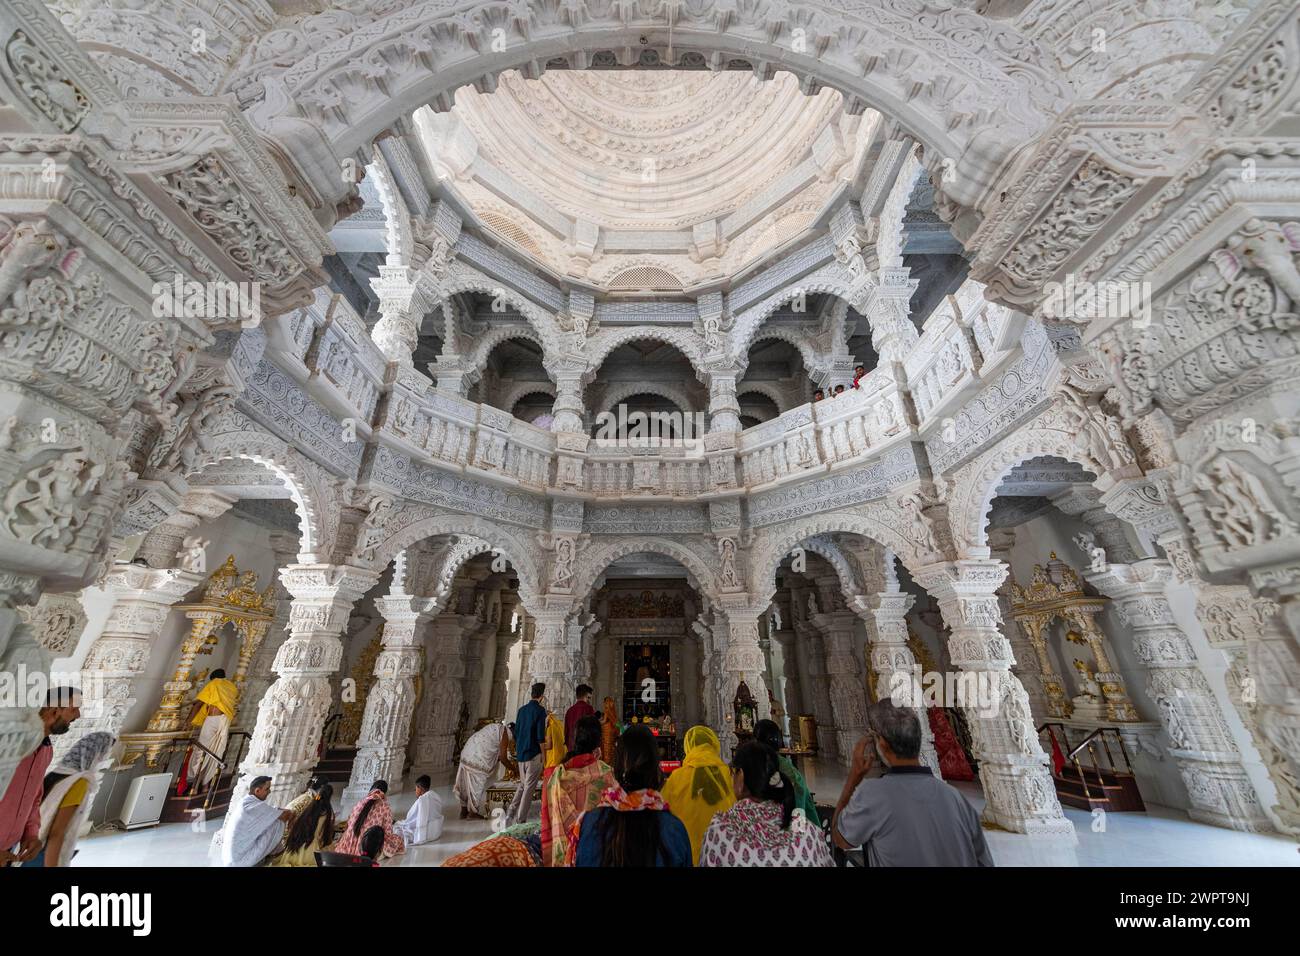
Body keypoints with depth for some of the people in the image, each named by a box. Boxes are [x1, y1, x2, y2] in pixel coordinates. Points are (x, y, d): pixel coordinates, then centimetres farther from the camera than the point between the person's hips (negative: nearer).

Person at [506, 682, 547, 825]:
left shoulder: (522, 710, 7)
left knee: (522, 784, 21)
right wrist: (543, 754, -6)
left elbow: (516, 733, 13)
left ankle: (510, 814, 14)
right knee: (529, 787, 4)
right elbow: (540, 735, -16)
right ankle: (520, 820, 6)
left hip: (520, 754, 7)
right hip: (533, 754, -7)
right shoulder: (540, 710, -14)